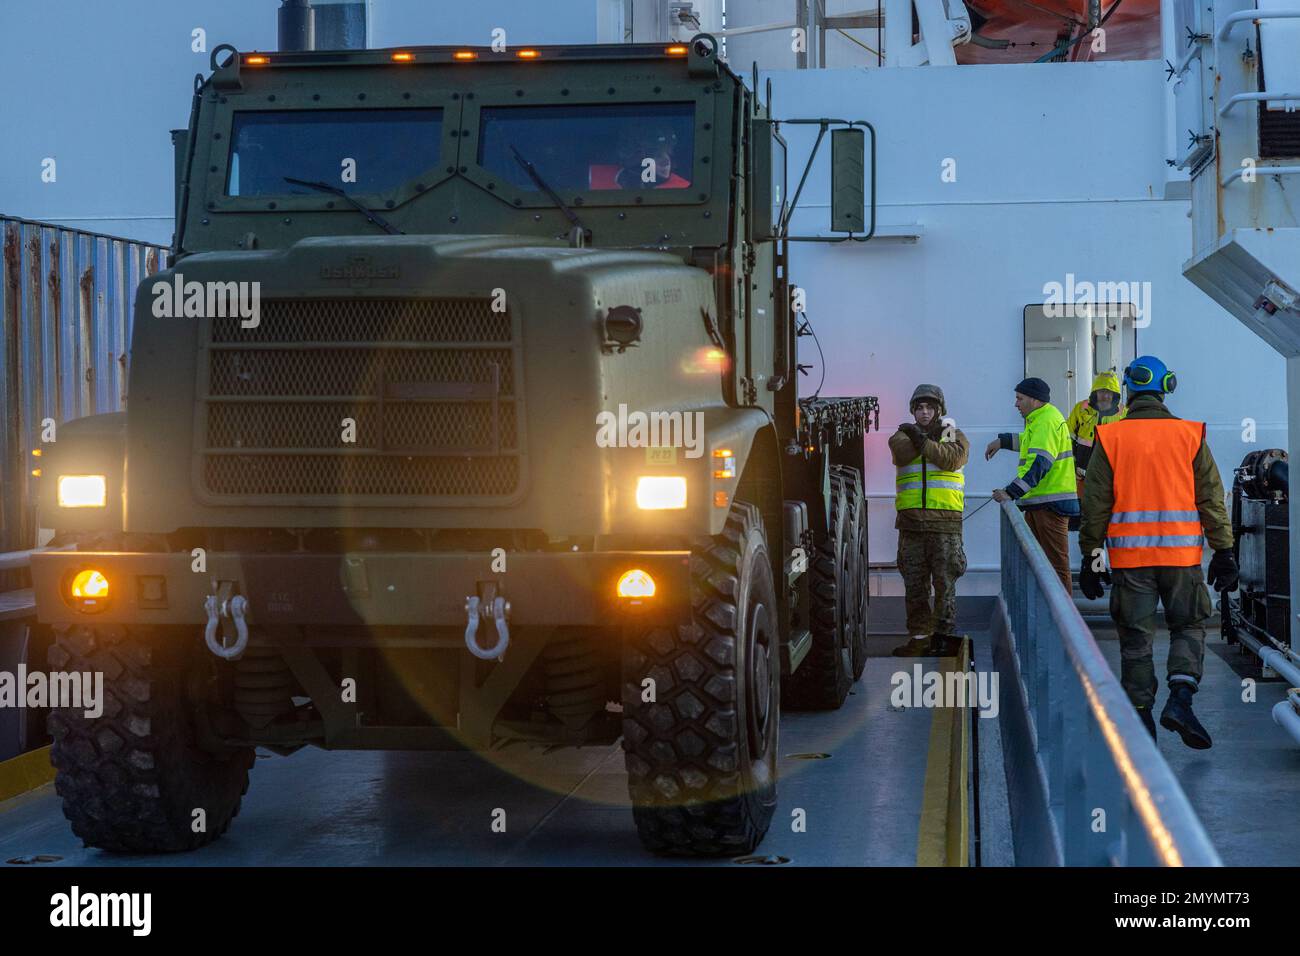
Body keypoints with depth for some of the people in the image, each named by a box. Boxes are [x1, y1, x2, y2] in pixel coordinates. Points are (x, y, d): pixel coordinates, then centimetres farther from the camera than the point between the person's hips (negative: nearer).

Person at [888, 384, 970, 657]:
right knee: (914, 583, 6)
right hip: (910, 520, 2)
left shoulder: (955, 436, 8)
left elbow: (953, 458, -13)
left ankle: (945, 635, 3)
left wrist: (924, 442, -16)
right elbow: (902, 453, -9)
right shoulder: (904, 435, 14)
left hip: (945, 521, -2)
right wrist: (924, 437, -11)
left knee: (945, 581, -2)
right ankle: (919, 634, 13)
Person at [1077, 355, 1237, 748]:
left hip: (1129, 554, 0)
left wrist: (1090, 556, 7)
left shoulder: (1109, 438, 1)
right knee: (1189, 626, 13)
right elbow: (1211, 499, 3)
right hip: (1181, 553, 0)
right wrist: (1223, 552, 8)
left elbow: (1095, 505, 1)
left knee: (1135, 637, 7)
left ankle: (1141, 718, 7)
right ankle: (1180, 698, -5)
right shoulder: (1190, 435, 2)